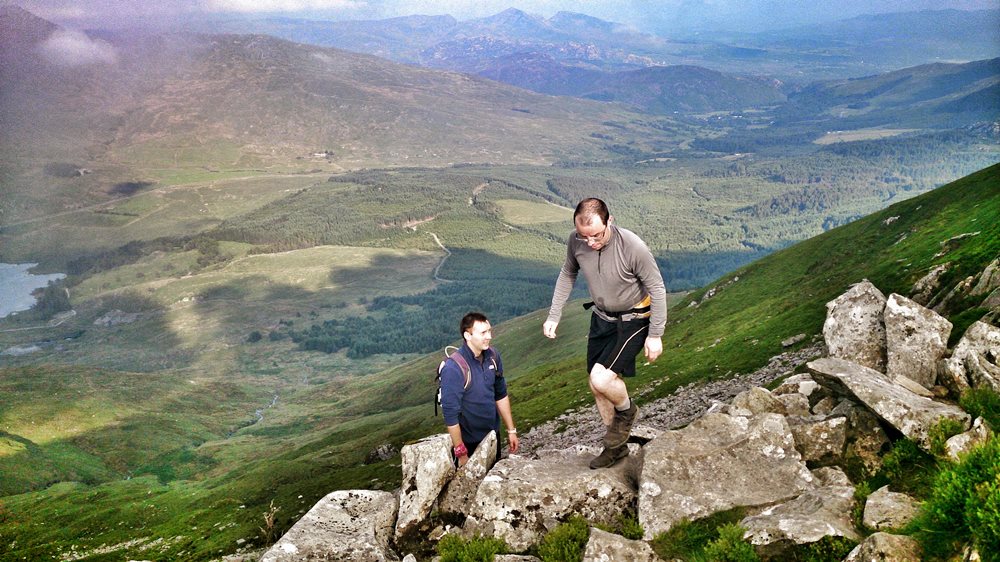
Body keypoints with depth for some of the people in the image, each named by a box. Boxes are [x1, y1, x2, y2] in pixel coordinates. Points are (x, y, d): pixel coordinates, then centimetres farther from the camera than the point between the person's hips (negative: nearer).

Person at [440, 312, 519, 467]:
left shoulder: (492, 356, -6)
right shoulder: (453, 368, -26)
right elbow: (451, 414, -22)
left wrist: (511, 430, 9)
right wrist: (461, 454, -19)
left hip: (493, 436, 6)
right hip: (469, 442, -6)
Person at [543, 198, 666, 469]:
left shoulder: (633, 247, -30)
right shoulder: (576, 241, -16)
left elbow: (657, 289, -17)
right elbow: (567, 275, 5)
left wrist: (655, 335, -14)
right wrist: (553, 316, 4)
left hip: (633, 320, -6)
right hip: (601, 317, 6)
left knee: (601, 380, -22)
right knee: (598, 386, 12)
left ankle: (626, 411, 14)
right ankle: (616, 446, 34)